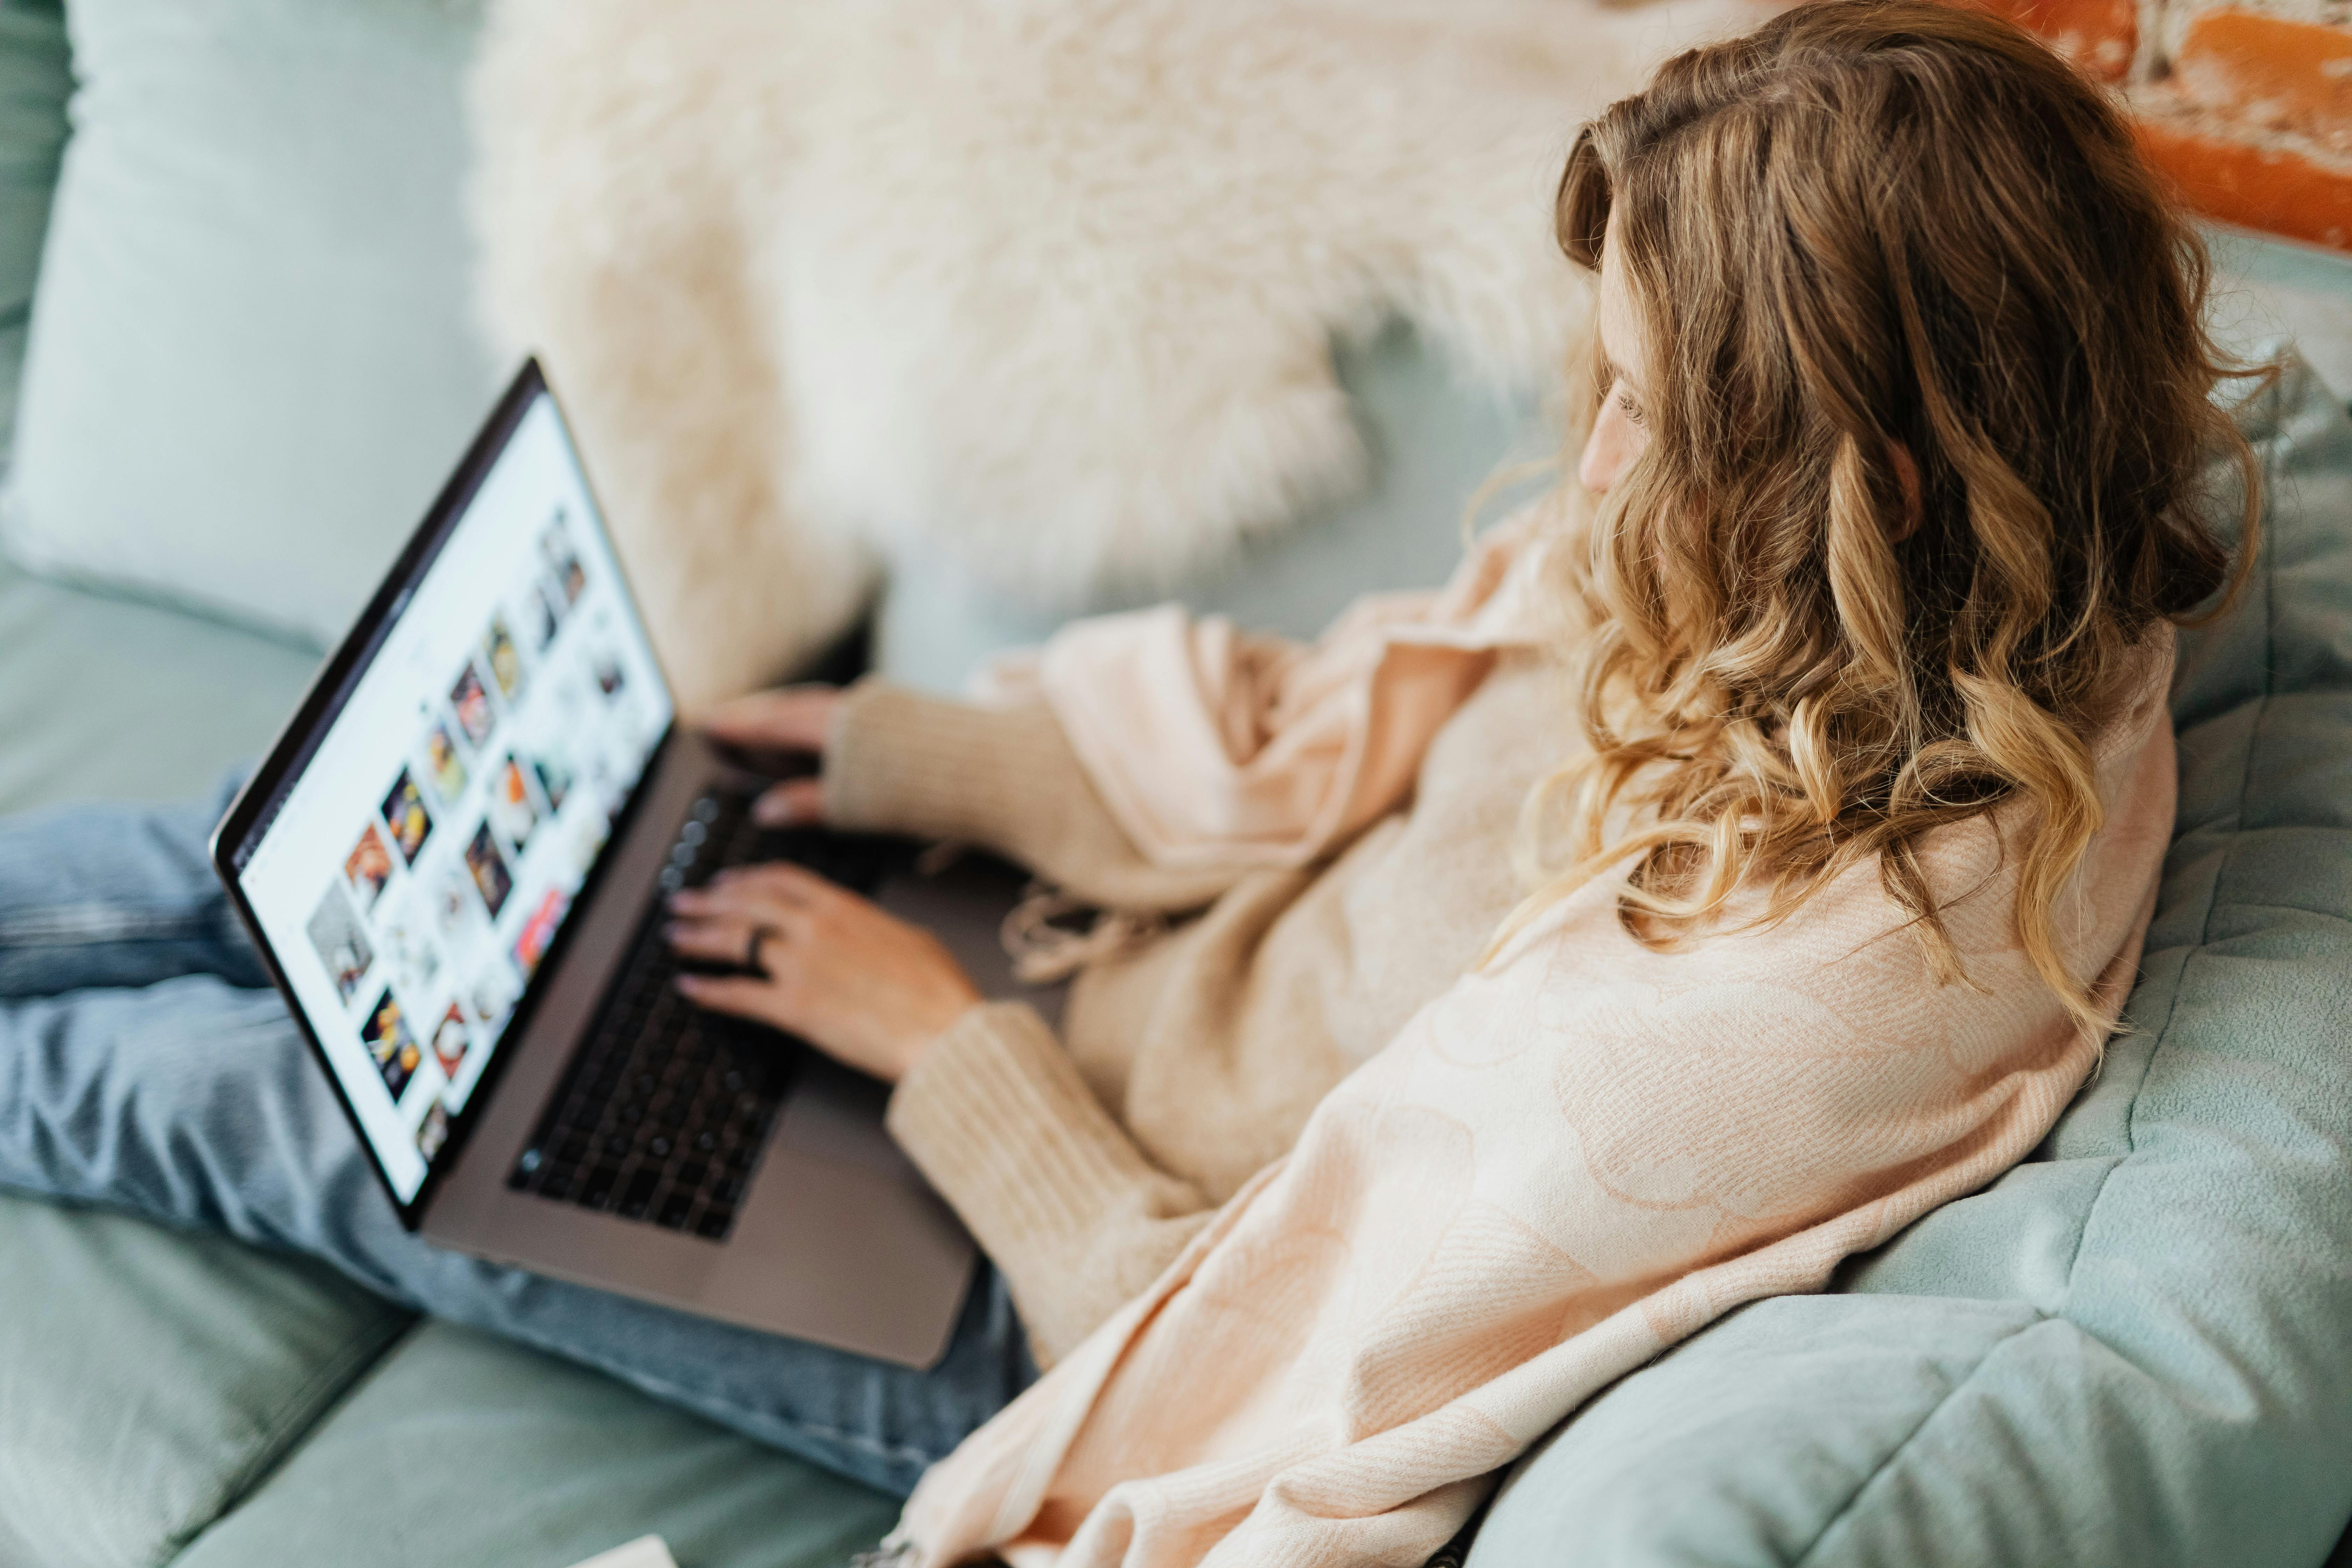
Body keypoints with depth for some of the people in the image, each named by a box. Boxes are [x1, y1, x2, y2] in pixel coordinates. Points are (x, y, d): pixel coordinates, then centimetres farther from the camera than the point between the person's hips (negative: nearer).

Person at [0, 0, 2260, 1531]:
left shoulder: (1818, 969, -35)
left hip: (1082, 1266, -6)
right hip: (1108, 983, 6)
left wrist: (939, 1041, -16)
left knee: (301, 1100, 5)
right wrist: (894, 749, 0)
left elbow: (1265, 1366, -26)